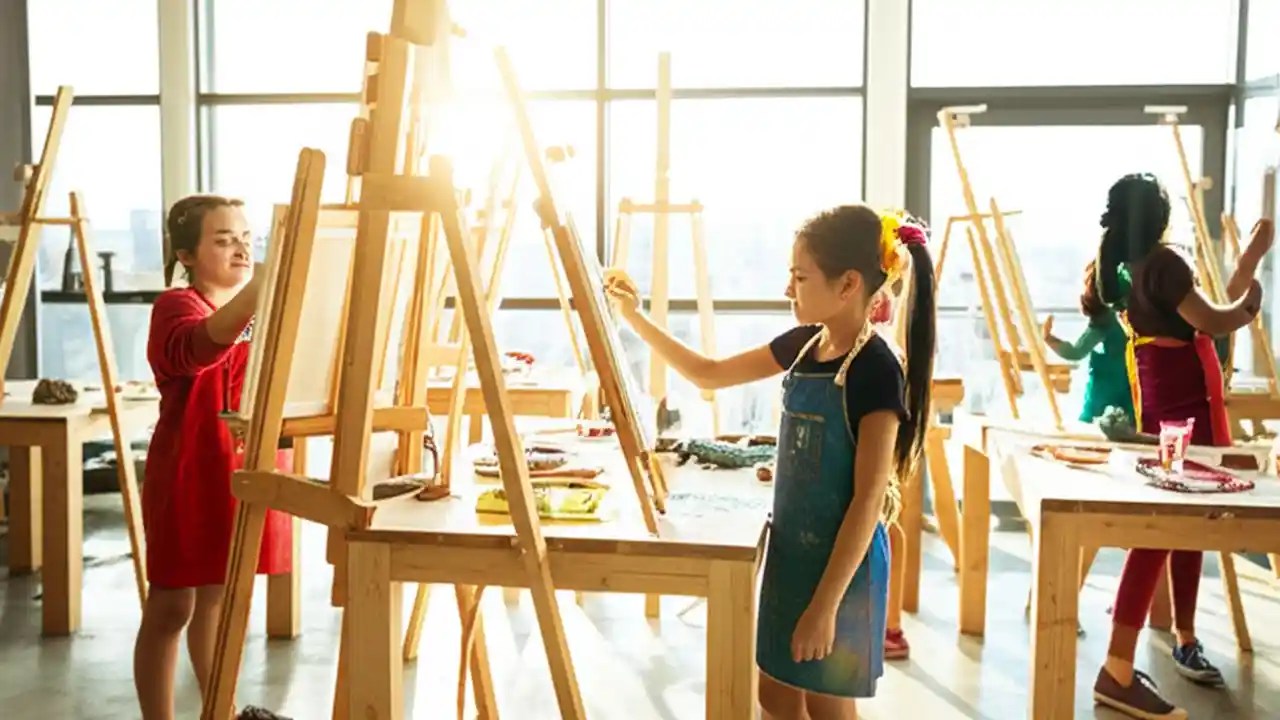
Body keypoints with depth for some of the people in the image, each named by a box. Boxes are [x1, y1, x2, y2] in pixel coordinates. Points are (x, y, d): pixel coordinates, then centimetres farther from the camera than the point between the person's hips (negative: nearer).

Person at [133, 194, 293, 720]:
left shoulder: (262, 311, 12)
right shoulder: (176, 307, -13)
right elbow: (202, 345, -38)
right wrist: (262, 284, -54)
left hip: (246, 469, 7)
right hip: (189, 476, -7)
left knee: (223, 597, 19)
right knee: (171, 607, 0)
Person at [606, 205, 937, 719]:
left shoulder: (874, 372, -21)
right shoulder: (803, 345, 2)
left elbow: (869, 499, -21)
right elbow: (709, 374, 14)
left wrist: (826, 604, -21)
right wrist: (635, 318, 6)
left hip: (842, 564, -7)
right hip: (791, 550, 8)